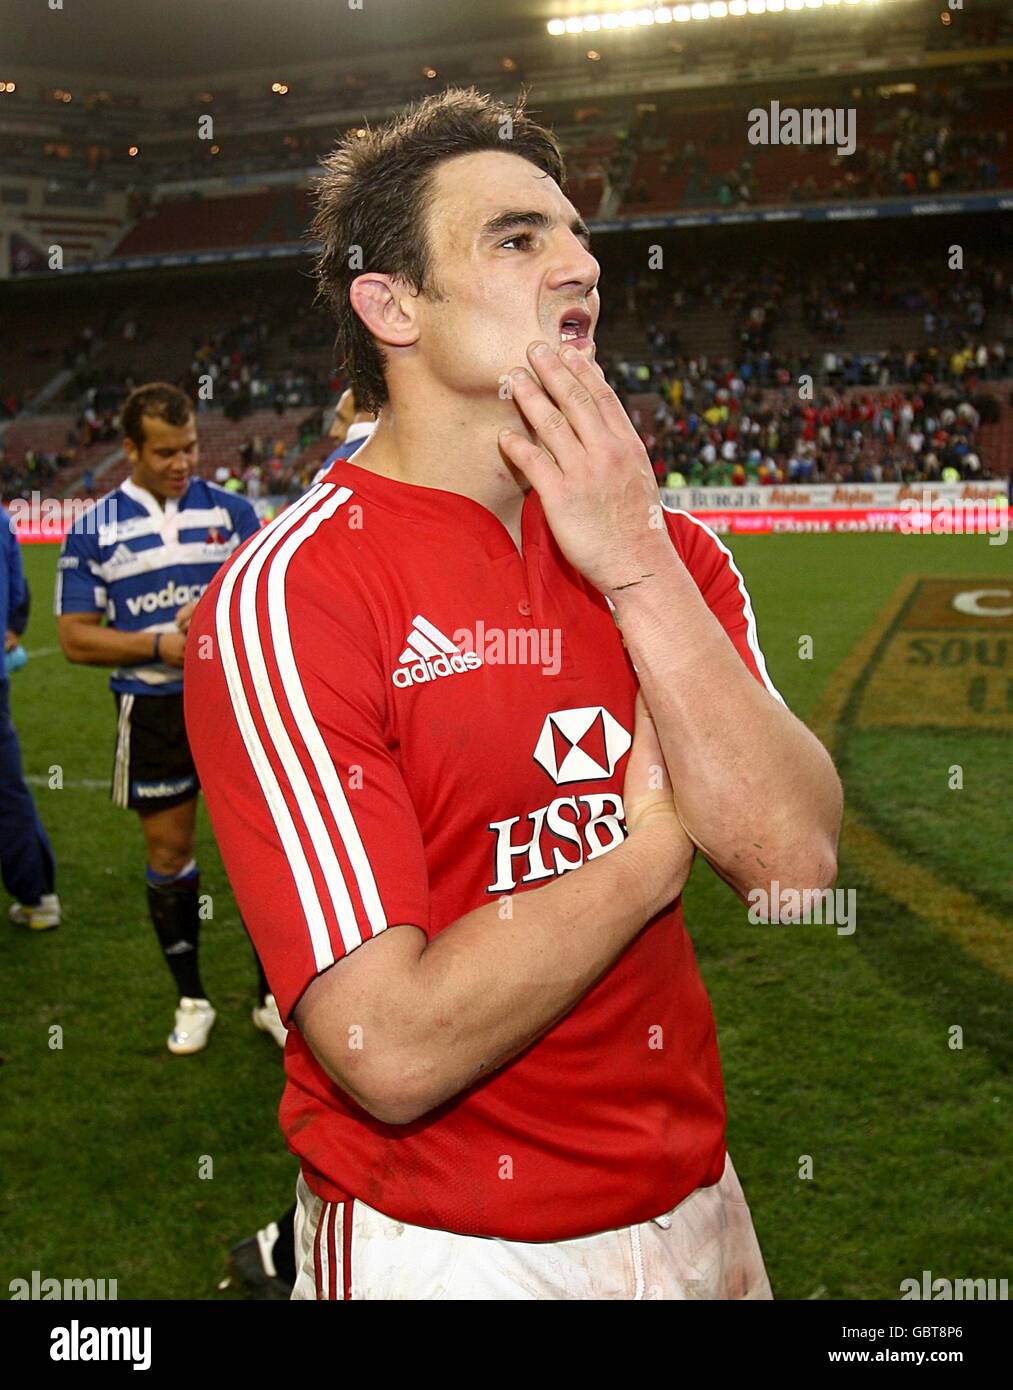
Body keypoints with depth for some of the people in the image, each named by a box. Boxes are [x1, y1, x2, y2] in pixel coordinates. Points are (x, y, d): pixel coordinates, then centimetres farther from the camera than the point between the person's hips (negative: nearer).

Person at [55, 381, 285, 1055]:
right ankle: (192, 999, 24)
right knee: (169, 851, 7)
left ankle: (274, 997, 17)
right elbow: (76, 638, -2)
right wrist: (159, 645, -15)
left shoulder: (230, 510, 2)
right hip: (153, 710, 0)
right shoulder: (94, 530, 0)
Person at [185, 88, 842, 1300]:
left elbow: (795, 864, -12)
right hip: (441, 1245, -5)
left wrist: (640, 571, -20)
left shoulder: (665, 548, 1)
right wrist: (658, 844, -13)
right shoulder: (283, 596, -18)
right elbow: (395, 1050, -25)